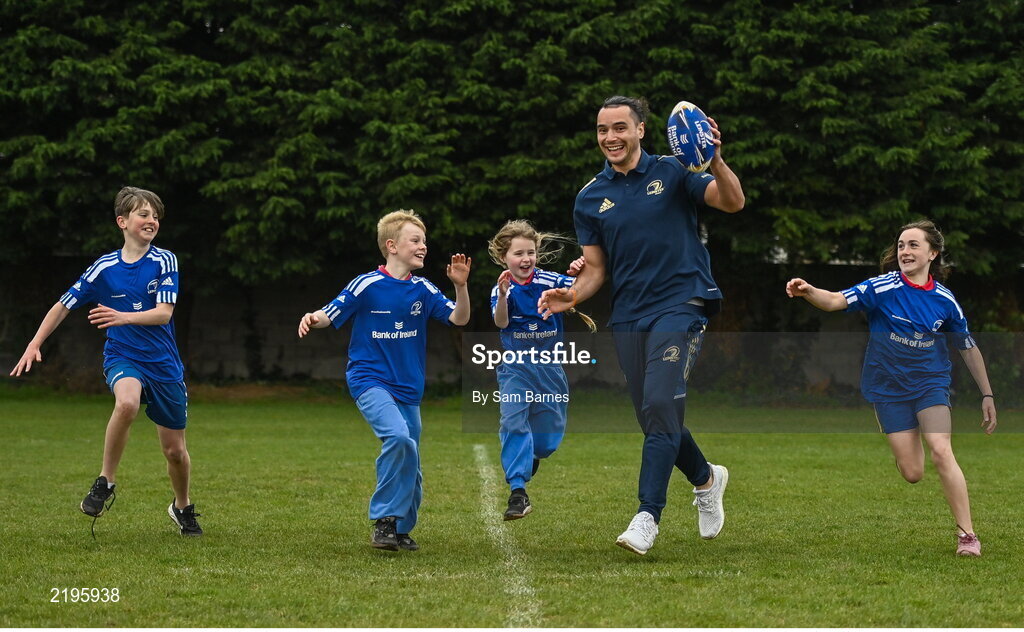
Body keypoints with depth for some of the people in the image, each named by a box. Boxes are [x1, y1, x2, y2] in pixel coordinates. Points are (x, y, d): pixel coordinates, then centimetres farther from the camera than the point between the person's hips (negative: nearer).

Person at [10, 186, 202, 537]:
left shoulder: (164, 261, -5)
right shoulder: (104, 267, -2)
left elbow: (163, 313, -16)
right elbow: (64, 306, 7)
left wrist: (123, 317, -32)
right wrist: (35, 344, 0)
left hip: (164, 363, 1)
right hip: (122, 357, -1)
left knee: (175, 450, 7)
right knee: (127, 402, -37)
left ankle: (182, 507, 37)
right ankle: (105, 482, -20)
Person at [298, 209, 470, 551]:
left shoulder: (422, 289, 4)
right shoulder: (367, 285, -8)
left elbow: (459, 318, 0)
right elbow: (330, 315, -2)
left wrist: (460, 286, -16)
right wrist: (312, 317, -24)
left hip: (408, 389, 5)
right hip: (369, 381, -5)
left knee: (410, 468, 9)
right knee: (398, 436, -30)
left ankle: (401, 530, 30)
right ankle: (384, 520, -20)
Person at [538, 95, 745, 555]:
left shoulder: (672, 173, 0)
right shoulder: (590, 198, 10)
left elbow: (732, 203, -9)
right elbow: (595, 268, 13)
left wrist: (715, 161, -27)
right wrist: (571, 296, -8)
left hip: (679, 305, -5)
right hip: (627, 318, 5)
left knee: (661, 406, -19)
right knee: (654, 419, 7)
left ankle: (648, 516, -19)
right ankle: (705, 479, 35)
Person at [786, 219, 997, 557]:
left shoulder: (944, 300, -4)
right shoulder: (883, 288, -11)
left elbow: (968, 347, 8)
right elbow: (838, 300, -26)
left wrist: (987, 395, 10)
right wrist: (808, 292, -47)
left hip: (930, 383, 1)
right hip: (889, 387, -1)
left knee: (941, 452, -20)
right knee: (912, 474, -3)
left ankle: (967, 533, -10)